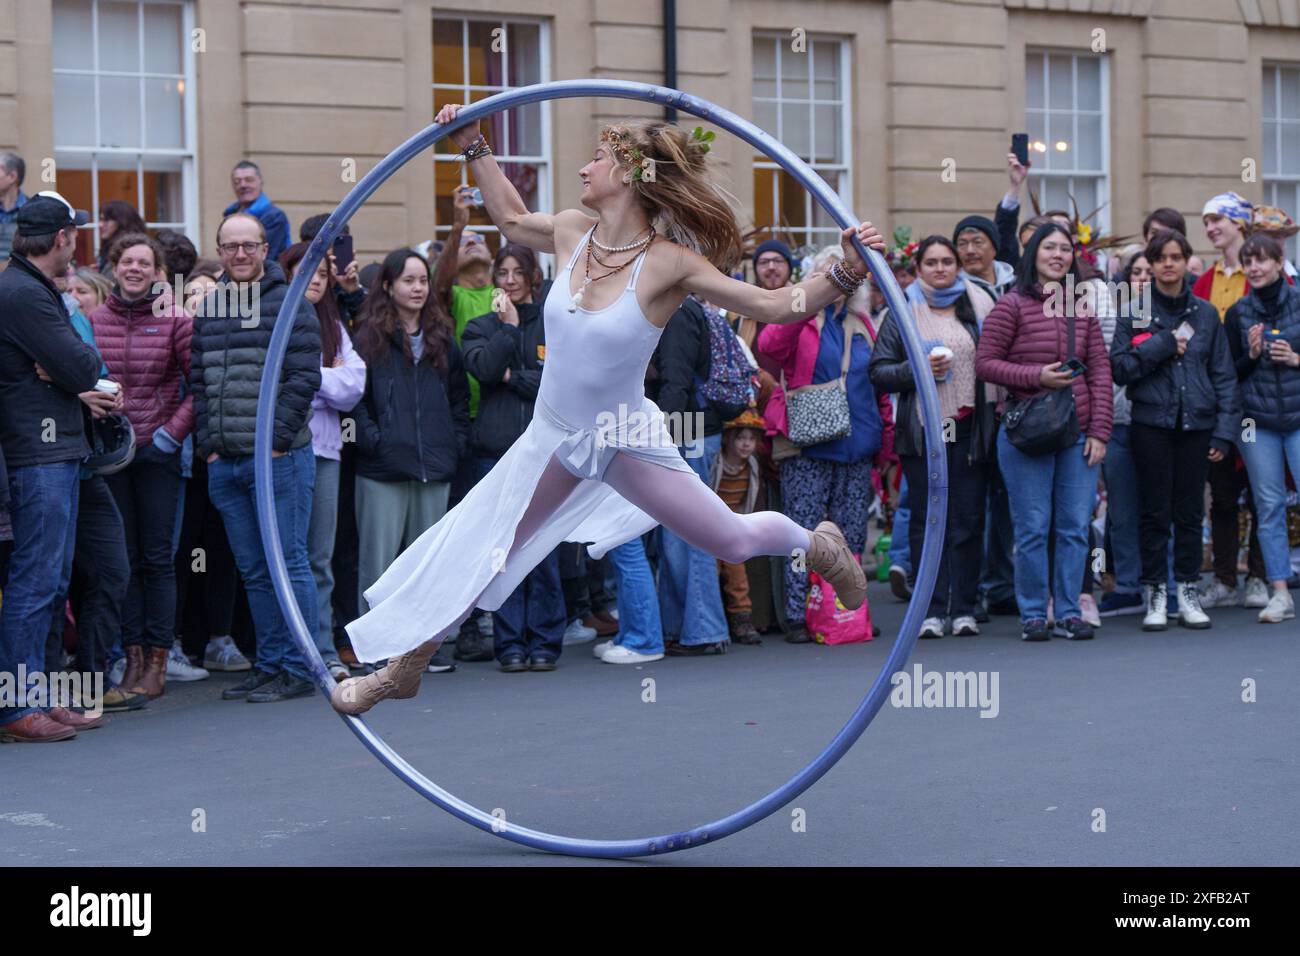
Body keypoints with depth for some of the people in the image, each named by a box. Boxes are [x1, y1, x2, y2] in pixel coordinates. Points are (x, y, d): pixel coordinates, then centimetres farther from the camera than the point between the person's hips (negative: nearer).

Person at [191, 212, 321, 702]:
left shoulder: (290, 305, -4)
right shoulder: (207, 309, 14)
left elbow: (304, 377, -10)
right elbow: (198, 383, 14)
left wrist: (276, 440, -14)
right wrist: (207, 444, 5)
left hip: (279, 457, -6)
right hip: (224, 462, 6)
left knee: (288, 564, -3)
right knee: (253, 570, 11)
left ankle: (297, 670, 2)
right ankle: (269, 664, 18)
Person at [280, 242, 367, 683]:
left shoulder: (334, 328, 19)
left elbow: (354, 386, 6)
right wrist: (329, 381, -4)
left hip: (324, 448, 5)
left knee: (320, 558, 6)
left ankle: (323, 651, 9)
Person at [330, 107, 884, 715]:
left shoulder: (668, 263, -21)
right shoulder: (572, 233, -7)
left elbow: (775, 305, -20)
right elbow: (511, 218, 16)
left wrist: (845, 275, -33)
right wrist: (473, 148, 16)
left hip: (628, 441, -4)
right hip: (553, 436, 4)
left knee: (735, 540, 5)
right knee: (470, 550, 7)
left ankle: (820, 545, 38)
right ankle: (405, 668, 24)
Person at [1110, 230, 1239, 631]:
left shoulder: (1205, 314, 8)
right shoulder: (1134, 313, 3)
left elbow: (1224, 375, 8)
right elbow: (1119, 368, -3)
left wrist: (1225, 429, 0)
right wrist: (1162, 345, -13)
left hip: (1196, 424, 2)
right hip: (1151, 422, -2)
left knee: (1191, 511, 4)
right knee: (1155, 511, 0)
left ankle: (1188, 593, 12)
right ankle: (1155, 595, 7)